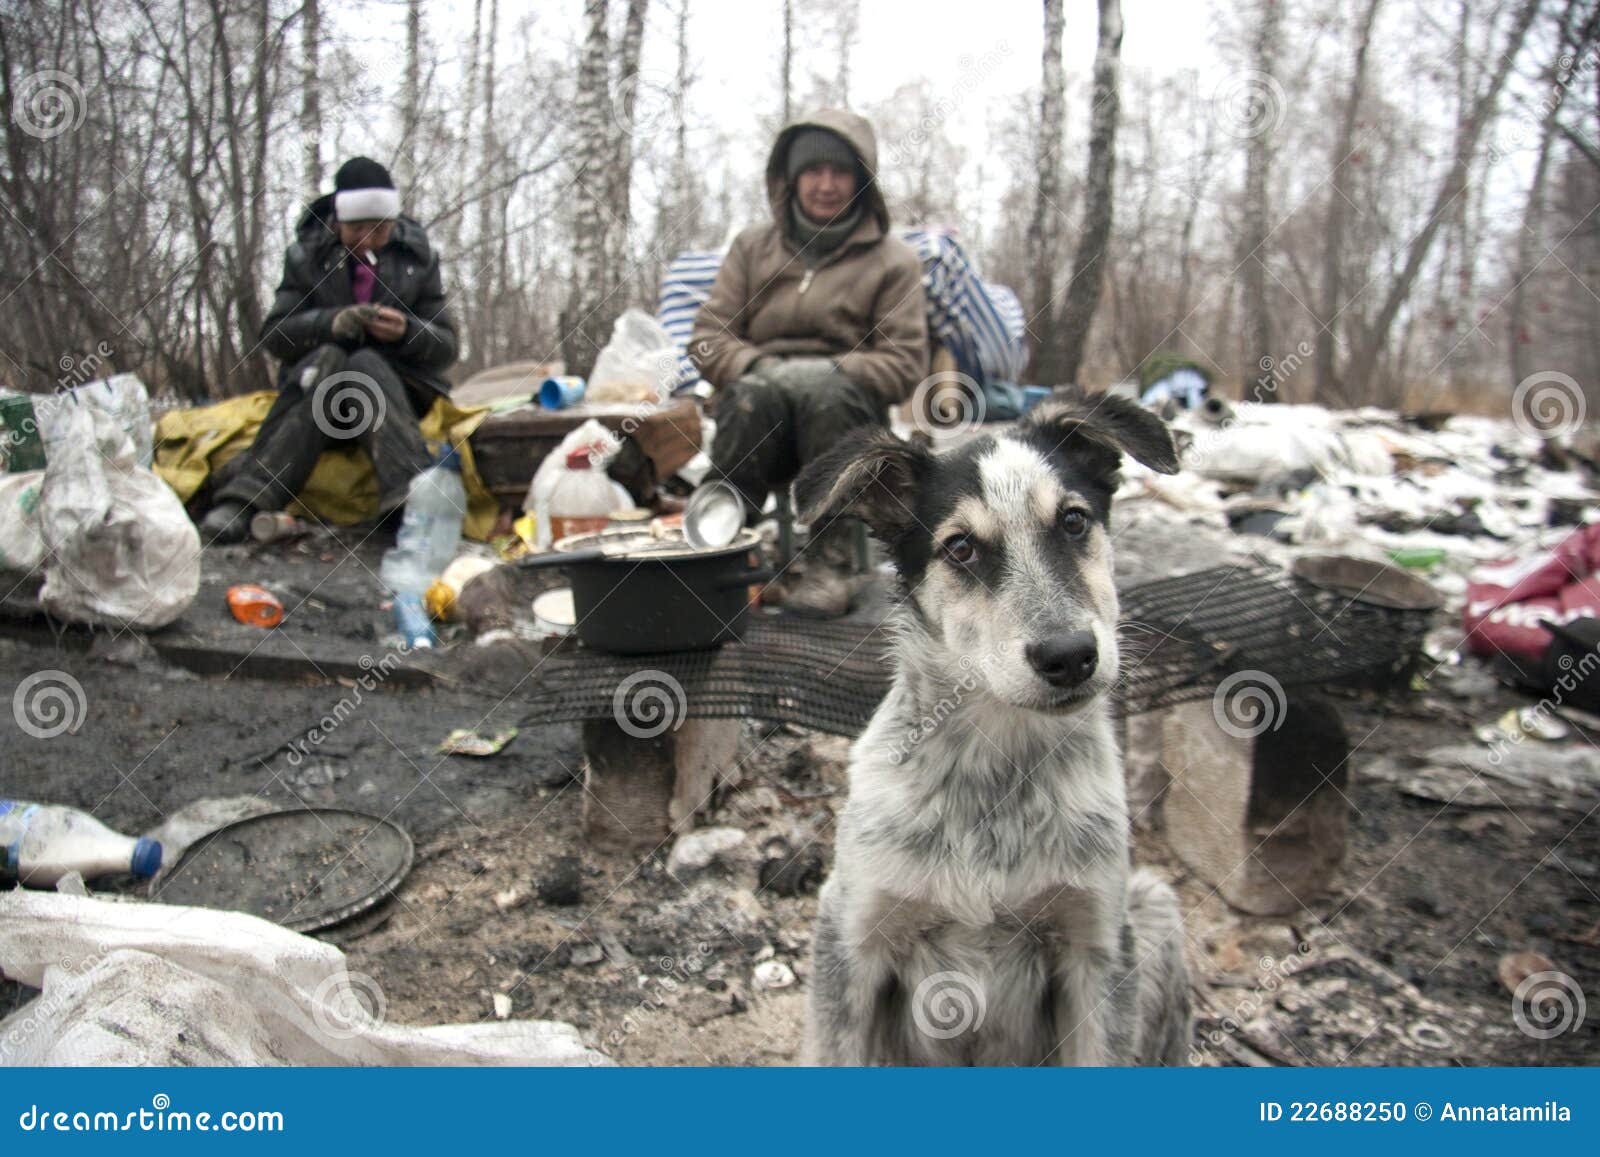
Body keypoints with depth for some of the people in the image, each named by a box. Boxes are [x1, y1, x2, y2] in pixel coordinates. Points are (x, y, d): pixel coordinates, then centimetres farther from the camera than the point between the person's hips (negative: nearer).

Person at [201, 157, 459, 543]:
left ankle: (412, 497, -55)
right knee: (328, 359, -34)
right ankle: (244, 497, -46)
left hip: (397, 386, 0)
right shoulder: (307, 256, 4)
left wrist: (407, 332, -22)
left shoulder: (418, 257, 5)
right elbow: (274, 336, -4)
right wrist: (329, 323, -24)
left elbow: (445, 348, 1)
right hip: (314, 381, 0)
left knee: (365, 363, -34)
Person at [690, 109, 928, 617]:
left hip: (844, 404, -1)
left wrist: (830, 373, -17)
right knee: (752, 394, -34)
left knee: (826, 394, -36)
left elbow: (905, 364, 0)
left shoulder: (892, 260, 9)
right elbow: (707, 337, 9)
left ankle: (827, 564, -32)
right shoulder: (753, 245, 15)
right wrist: (760, 368, -12)